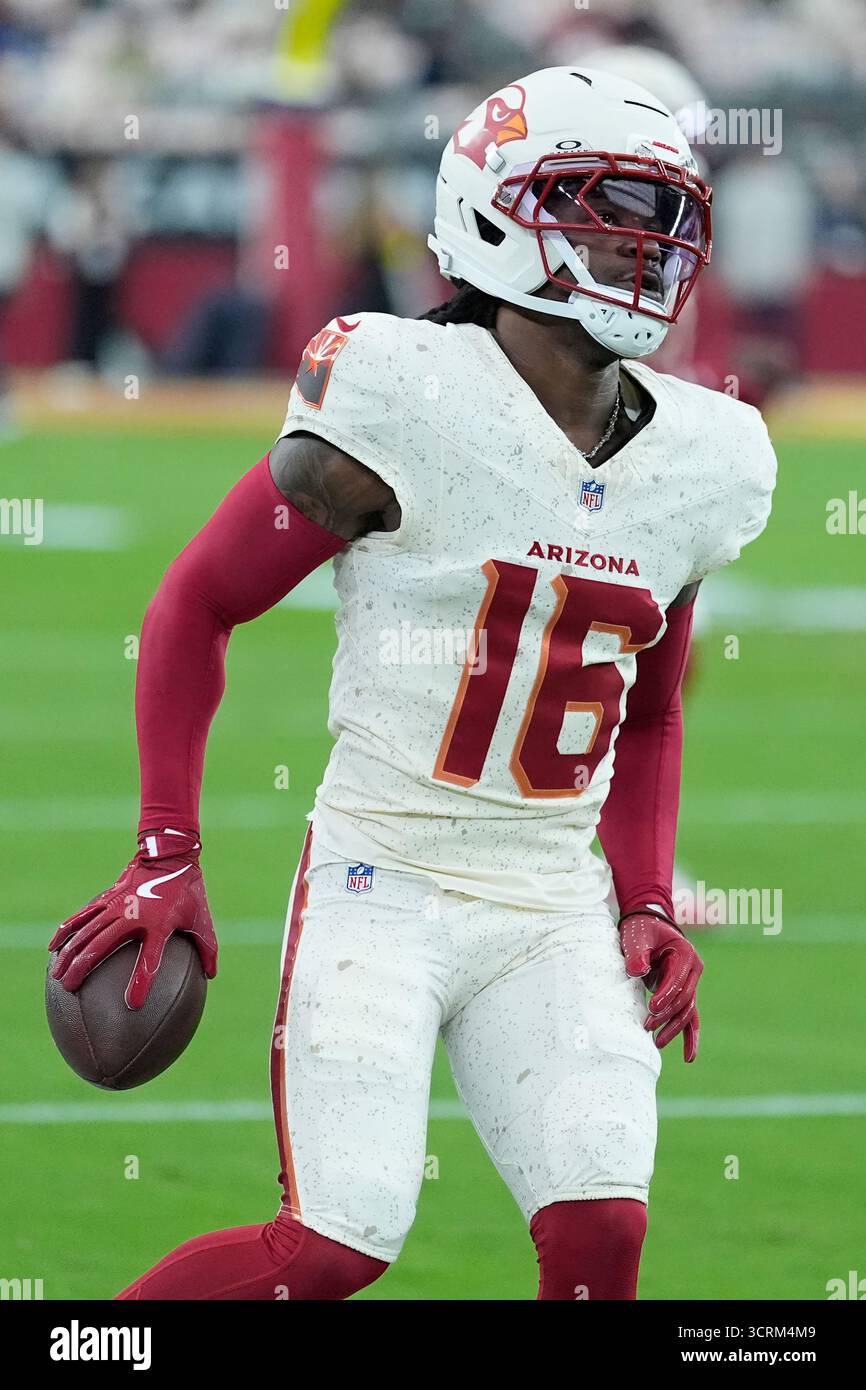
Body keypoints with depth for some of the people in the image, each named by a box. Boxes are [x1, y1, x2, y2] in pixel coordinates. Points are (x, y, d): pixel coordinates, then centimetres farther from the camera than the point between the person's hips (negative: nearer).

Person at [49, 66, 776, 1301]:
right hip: (382, 885, -5)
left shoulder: (694, 466, 7)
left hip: (555, 910, 5)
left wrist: (649, 906, 9)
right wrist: (167, 858, -8)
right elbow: (197, 605, -4)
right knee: (340, 1246, -14)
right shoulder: (408, 406, -12)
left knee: (602, 1233, -11)